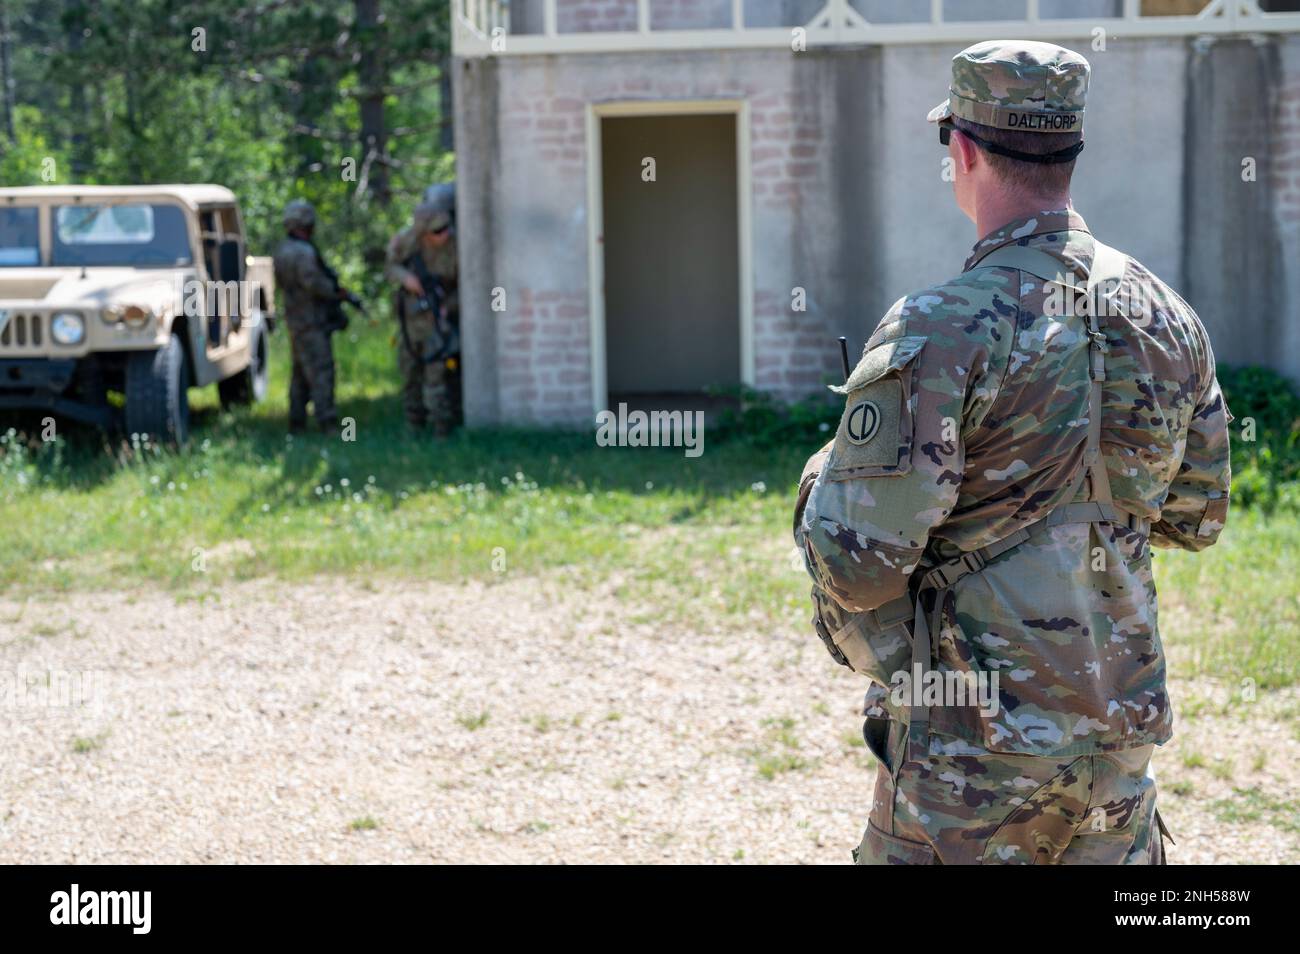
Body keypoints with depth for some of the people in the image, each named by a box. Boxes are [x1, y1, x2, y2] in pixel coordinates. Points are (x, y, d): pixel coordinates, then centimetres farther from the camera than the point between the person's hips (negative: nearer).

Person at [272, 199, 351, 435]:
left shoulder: (282, 250, 11)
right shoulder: (304, 252, -19)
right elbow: (314, 283, -26)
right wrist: (338, 292, -9)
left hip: (295, 319, 10)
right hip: (312, 321, -10)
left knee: (301, 373, 15)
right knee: (321, 372, -10)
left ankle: (297, 423, 17)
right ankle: (328, 423, -14)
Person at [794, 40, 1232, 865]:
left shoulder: (941, 333, -17)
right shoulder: (1165, 317, 3)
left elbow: (858, 563, -19)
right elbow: (1197, 515, 15)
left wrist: (824, 478, 2)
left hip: (975, 745, -6)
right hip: (1120, 734, 6)